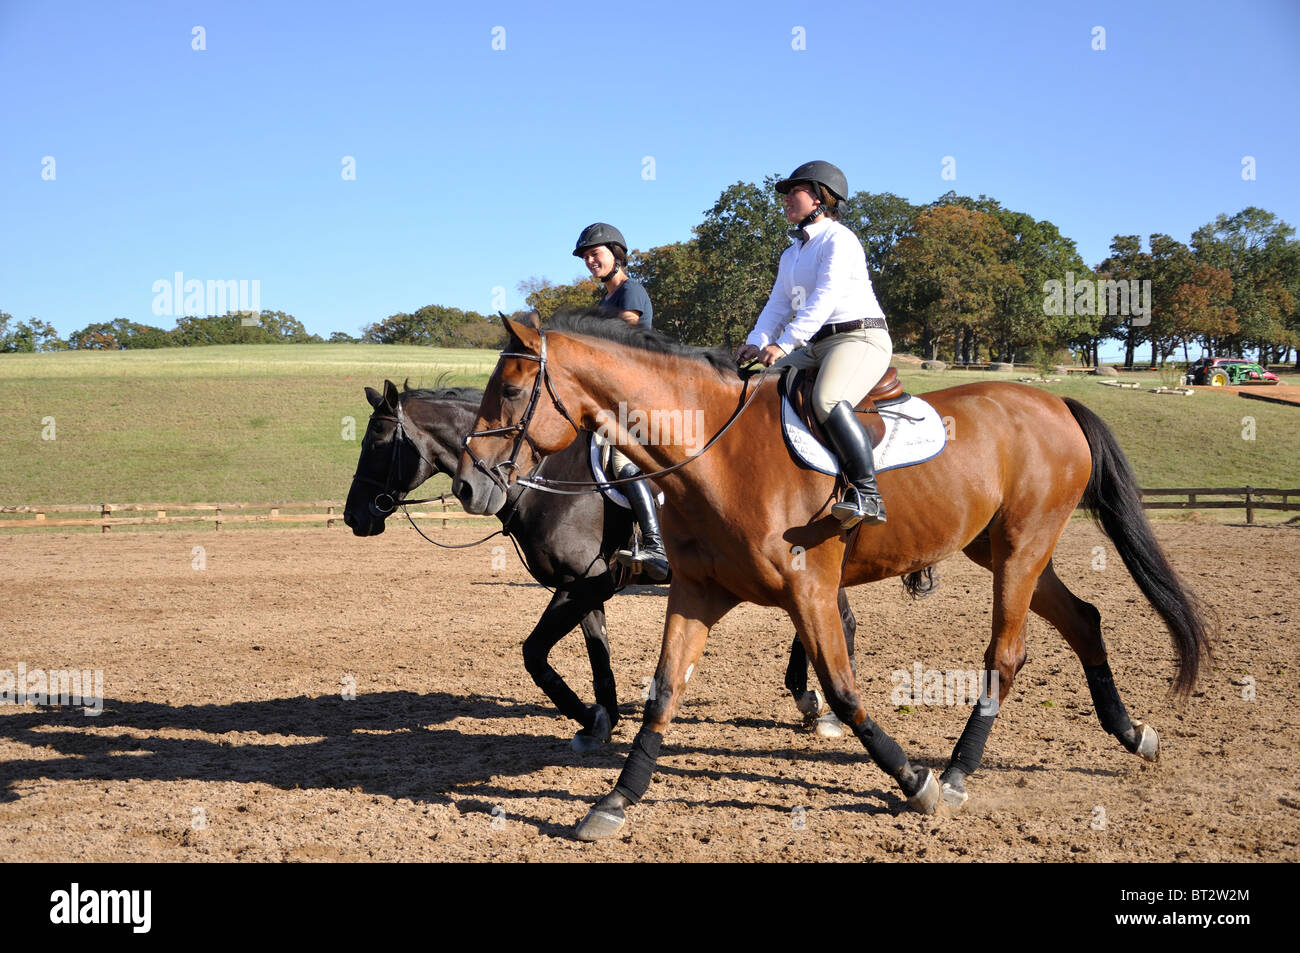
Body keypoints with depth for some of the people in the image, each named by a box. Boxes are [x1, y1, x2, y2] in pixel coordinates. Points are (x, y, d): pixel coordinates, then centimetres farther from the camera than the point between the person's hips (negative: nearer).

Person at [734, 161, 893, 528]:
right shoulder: (792, 254, 22)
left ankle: (866, 494, -37)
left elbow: (824, 299, -18)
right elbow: (778, 304, 14)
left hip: (860, 336, -10)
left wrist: (785, 343, -26)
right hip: (815, 346, 10)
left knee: (827, 400, -35)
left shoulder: (838, 239, -6)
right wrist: (757, 343, -6)